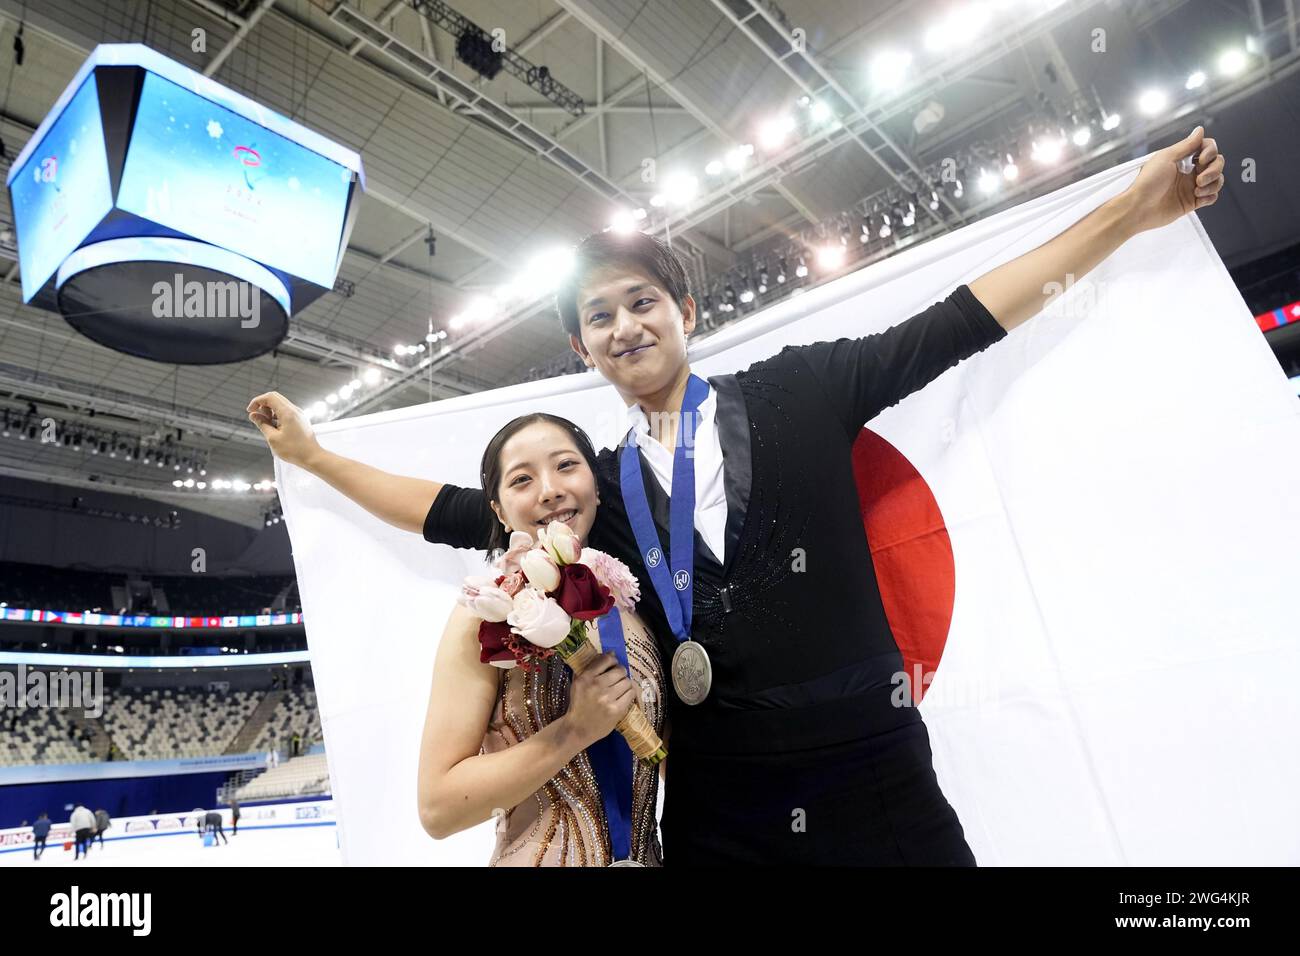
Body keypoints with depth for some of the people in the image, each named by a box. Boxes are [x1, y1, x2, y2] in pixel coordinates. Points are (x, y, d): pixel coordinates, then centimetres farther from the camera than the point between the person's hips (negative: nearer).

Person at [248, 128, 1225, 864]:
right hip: (717, 816, 2)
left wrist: (1132, 210, 2)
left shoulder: (798, 393, 1)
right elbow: (453, 512, 11)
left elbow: (957, 325, 2)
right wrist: (314, 454, 14)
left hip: (881, 790, -1)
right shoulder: (598, 486, 6)